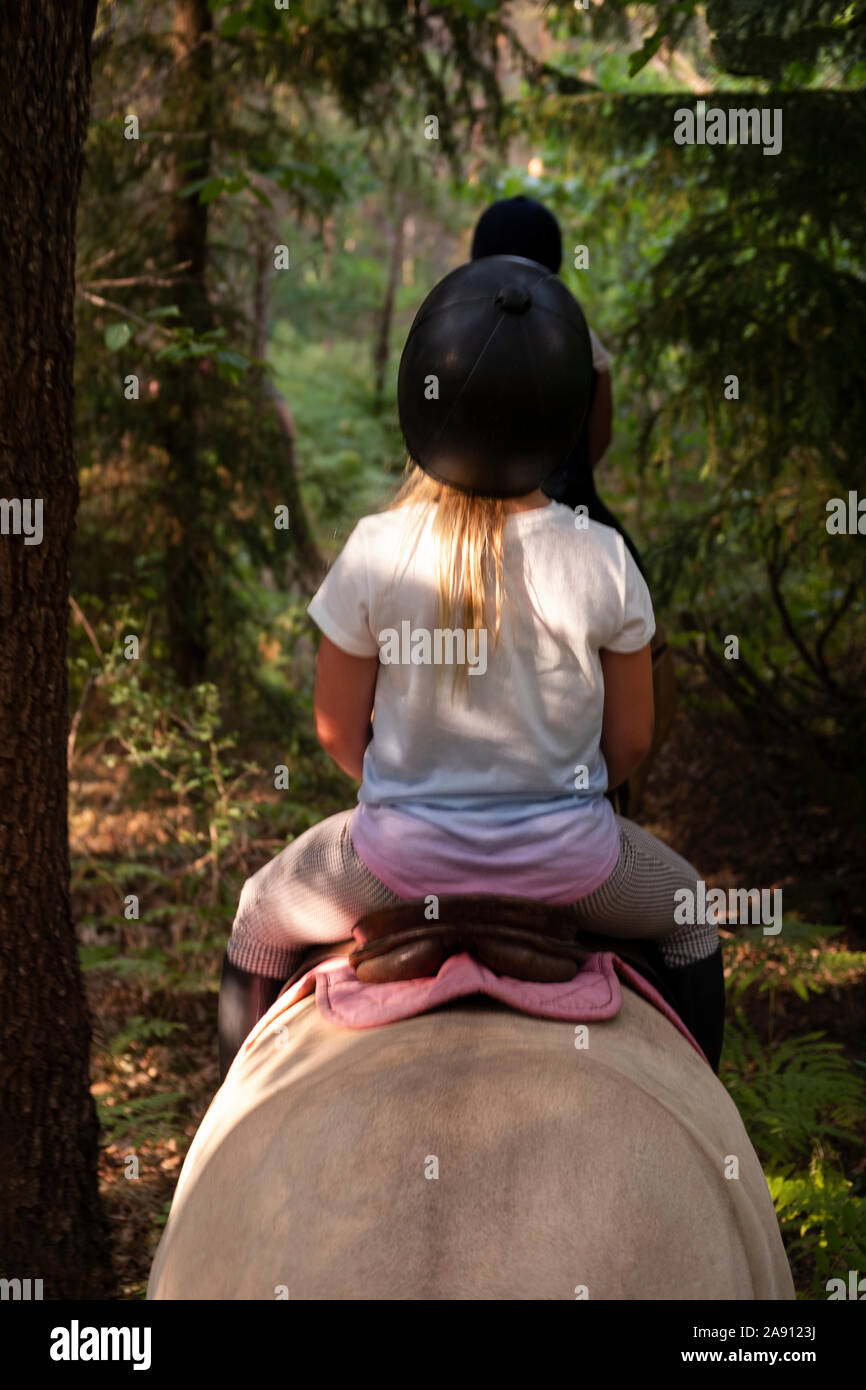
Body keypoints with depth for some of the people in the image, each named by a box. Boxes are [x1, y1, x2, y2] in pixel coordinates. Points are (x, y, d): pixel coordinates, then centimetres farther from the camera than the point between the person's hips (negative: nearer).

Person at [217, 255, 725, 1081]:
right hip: (568, 855, 1)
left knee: (261, 920, 30)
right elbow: (630, 741, -2)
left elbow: (339, 730, -3)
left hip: (403, 851, 0)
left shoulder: (374, 555, -15)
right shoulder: (600, 563, -14)